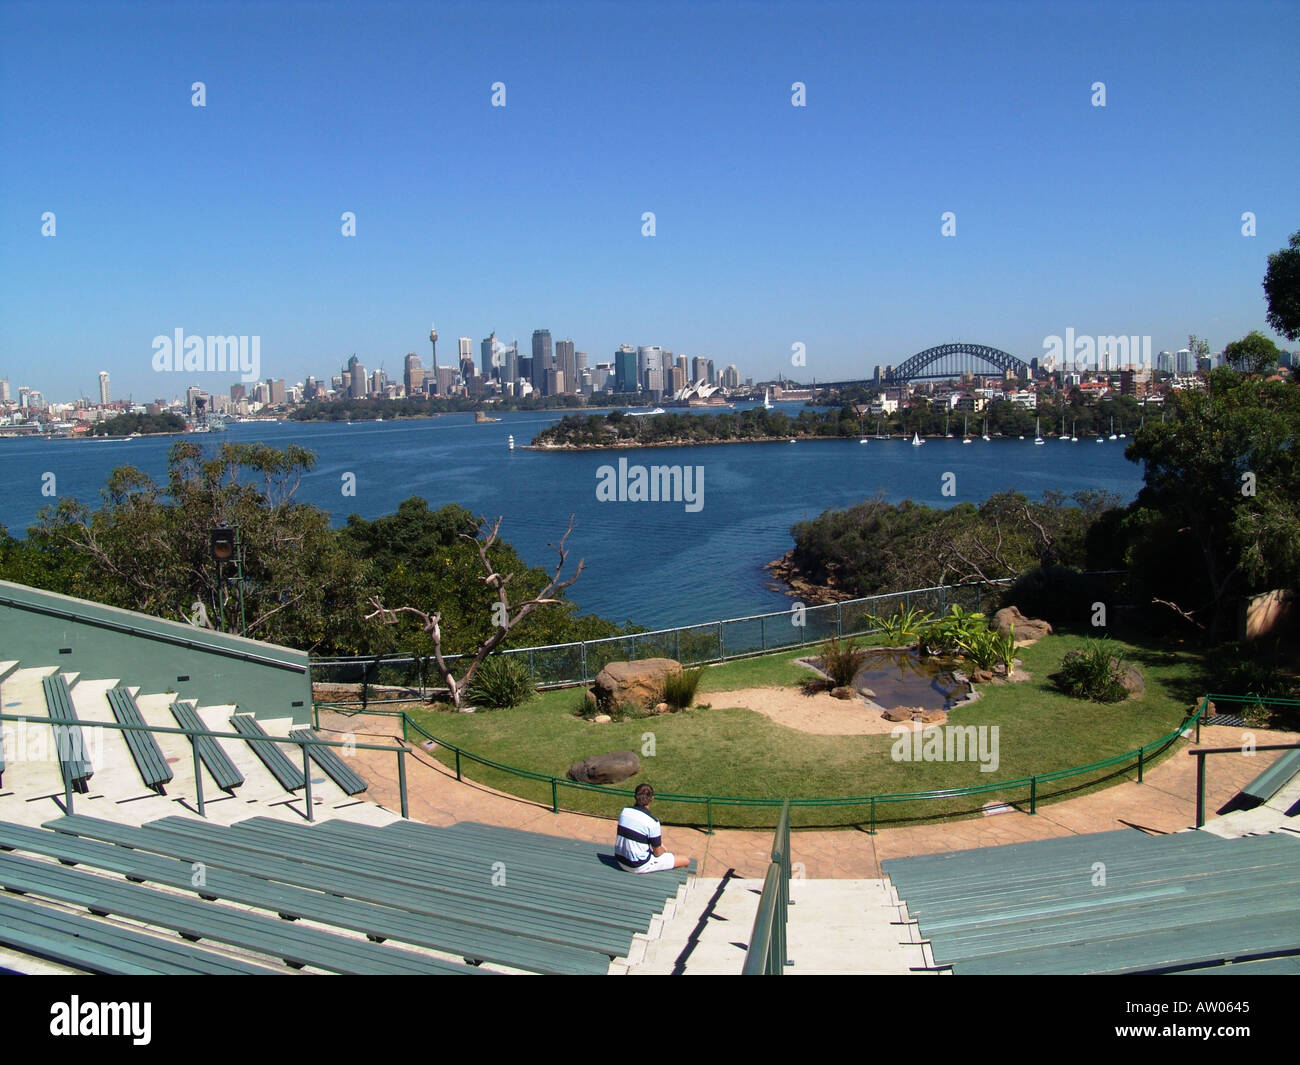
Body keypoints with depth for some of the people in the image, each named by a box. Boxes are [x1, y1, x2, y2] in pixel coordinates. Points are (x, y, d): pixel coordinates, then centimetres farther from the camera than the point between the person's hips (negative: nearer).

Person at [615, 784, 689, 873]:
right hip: (639, 867, -7)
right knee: (686, 860, -1)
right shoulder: (652, 822, -21)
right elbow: (657, 852, -12)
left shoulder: (624, 811, -3)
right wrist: (665, 851, 13)